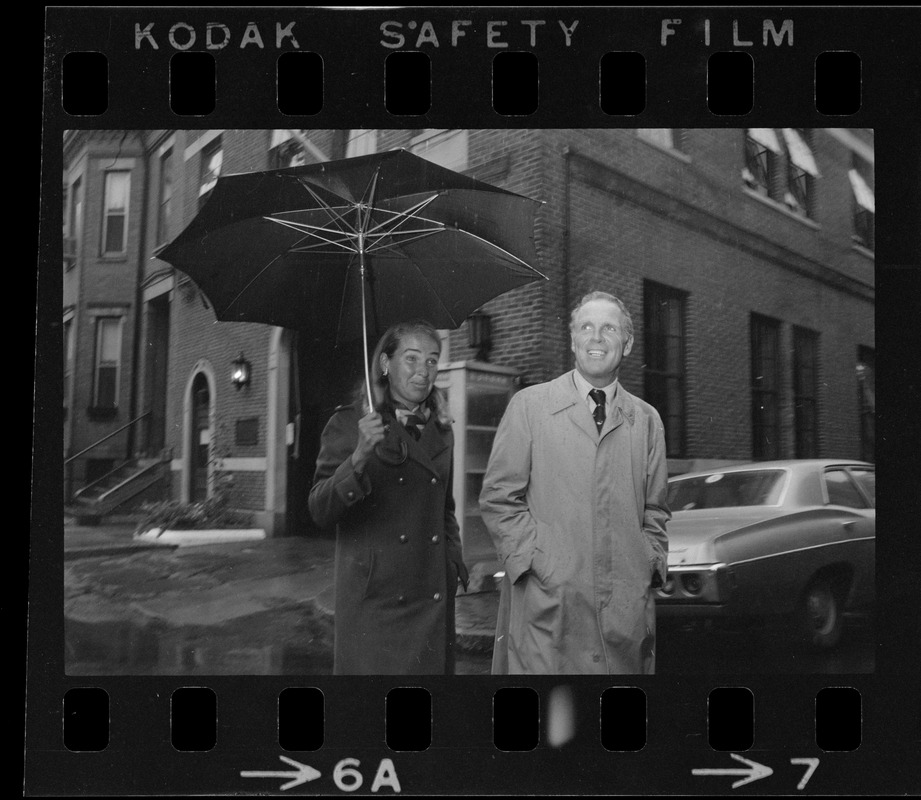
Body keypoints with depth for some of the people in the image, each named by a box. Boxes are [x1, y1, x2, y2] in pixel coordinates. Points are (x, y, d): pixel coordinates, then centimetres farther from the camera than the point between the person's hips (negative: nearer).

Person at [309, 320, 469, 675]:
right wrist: (359, 458, -24)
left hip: (433, 597, 5)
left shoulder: (441, 431, 12)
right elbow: (320, 513, -11)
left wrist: (454, 563, 10)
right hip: (373, 599, -4)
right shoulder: (348, 424, -3)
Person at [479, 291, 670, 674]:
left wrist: (650, 564, 3)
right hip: (547, 602, -3)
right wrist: (537, 559, -9)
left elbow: (655, 511, 18)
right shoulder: (529, 405, 3)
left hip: (628, 603, 3)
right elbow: (498, 499, 0)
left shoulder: (647, 420, 12)